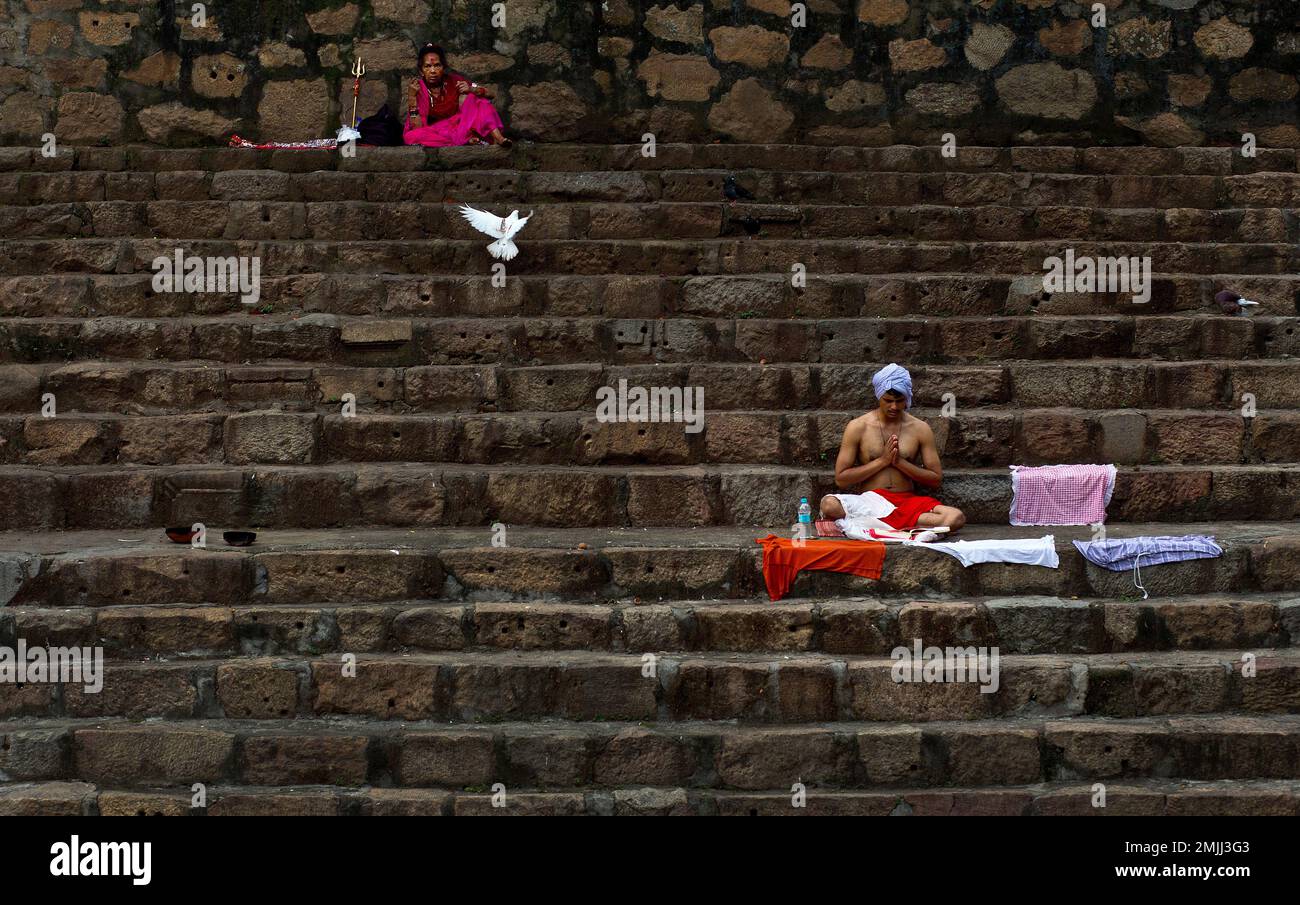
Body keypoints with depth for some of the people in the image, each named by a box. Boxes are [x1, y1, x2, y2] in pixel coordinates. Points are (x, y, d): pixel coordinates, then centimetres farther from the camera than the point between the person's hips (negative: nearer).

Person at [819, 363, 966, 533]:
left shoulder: (920, 429, 8)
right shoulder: (858, 427, 2)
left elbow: (936, 479, 7)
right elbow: (841, 480, -1)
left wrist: (900, 462, -6)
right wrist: (882, 461, -8)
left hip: (908, 500, 2)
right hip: (870, 501, -2)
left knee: (956, 517, -29)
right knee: (828, 504, -35)